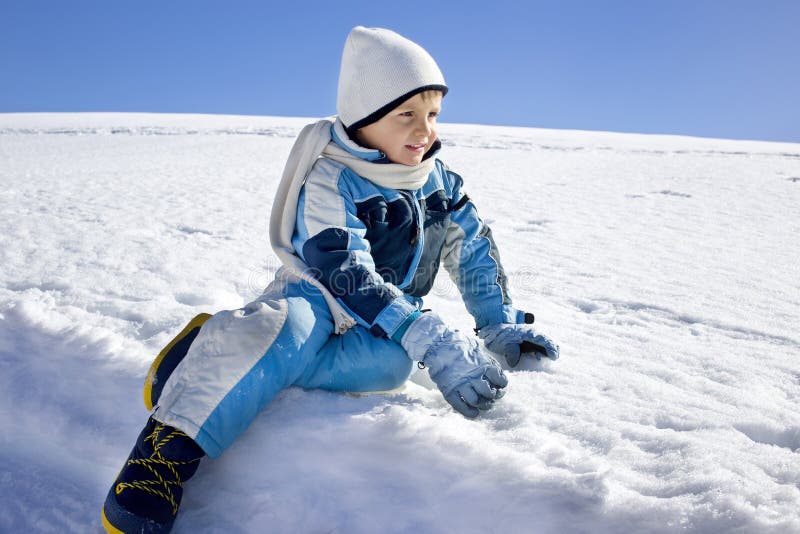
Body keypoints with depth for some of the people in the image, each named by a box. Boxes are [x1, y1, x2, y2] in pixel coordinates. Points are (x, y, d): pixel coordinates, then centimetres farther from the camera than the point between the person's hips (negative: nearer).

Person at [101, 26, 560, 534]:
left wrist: (503, 325, 3)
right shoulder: (328, 183, -18)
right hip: (316, 297, -4)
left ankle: (222, 366, -29)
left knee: (390, 361, -33)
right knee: (286, 330, -41)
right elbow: (348, 278, -30)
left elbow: (476, 250, 10)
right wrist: (431, 341, -40)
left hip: (382, 320, 5)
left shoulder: (438, 178, 1)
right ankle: (171, 446, -37)